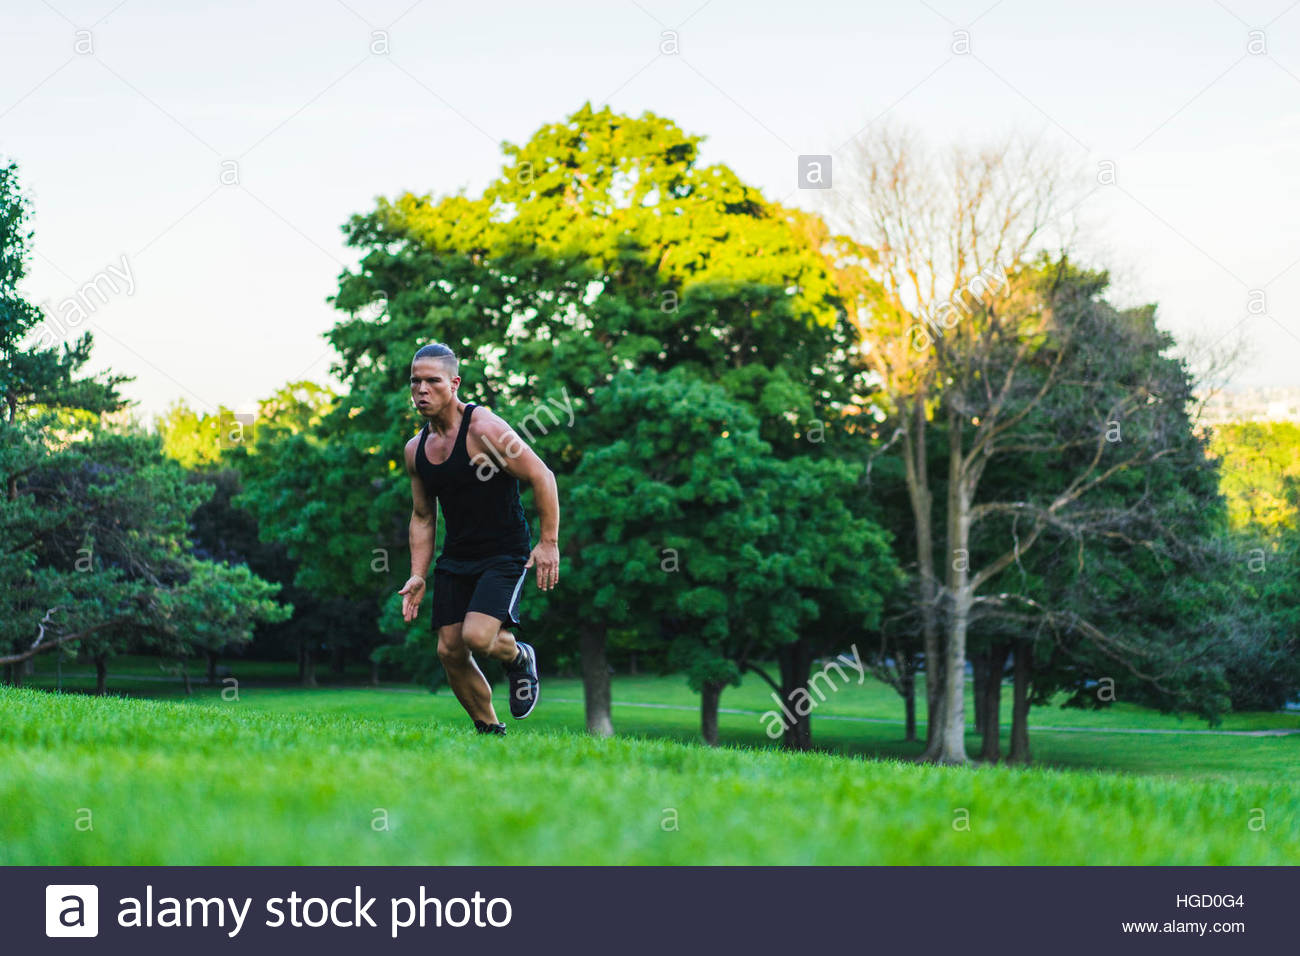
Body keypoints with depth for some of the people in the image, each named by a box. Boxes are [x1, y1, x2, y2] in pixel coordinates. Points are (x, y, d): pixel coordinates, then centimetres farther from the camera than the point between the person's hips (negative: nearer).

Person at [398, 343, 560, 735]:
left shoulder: (484, 429, -16)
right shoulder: (416, 449, 5)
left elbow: (542, 477, -14)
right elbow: (422, 516, 16)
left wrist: (549, 543, -16)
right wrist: (419, 575, 7)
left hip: (504, 555, -7)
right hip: (455, 558, 7)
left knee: (477, 636, -24)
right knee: (450, 651, 1)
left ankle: (518, 658, 11)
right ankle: (489, 729, 19)